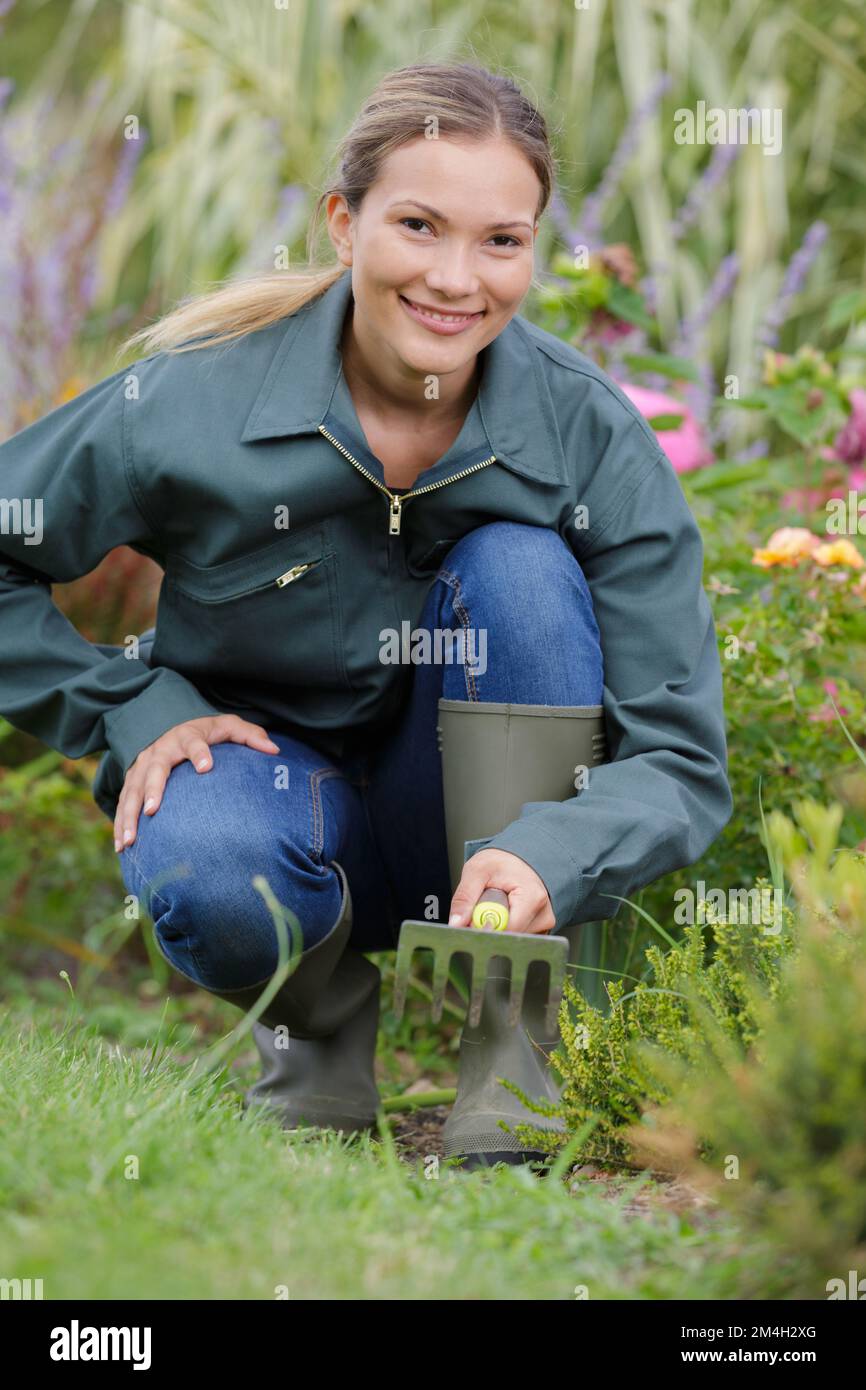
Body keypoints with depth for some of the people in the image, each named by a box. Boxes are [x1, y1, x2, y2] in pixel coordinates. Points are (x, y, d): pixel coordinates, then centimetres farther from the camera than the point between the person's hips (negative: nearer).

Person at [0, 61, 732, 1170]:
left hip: (478, 818, 2)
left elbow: (682, 758, -18)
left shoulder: (590, 433, -17)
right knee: (213, 886, -37)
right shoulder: (195, 400, -19)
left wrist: (545, 860, -37)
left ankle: (514, 1057, -20)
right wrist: (132, 710, -15)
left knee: (521, 571, -28)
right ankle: (323, 1013, 2)